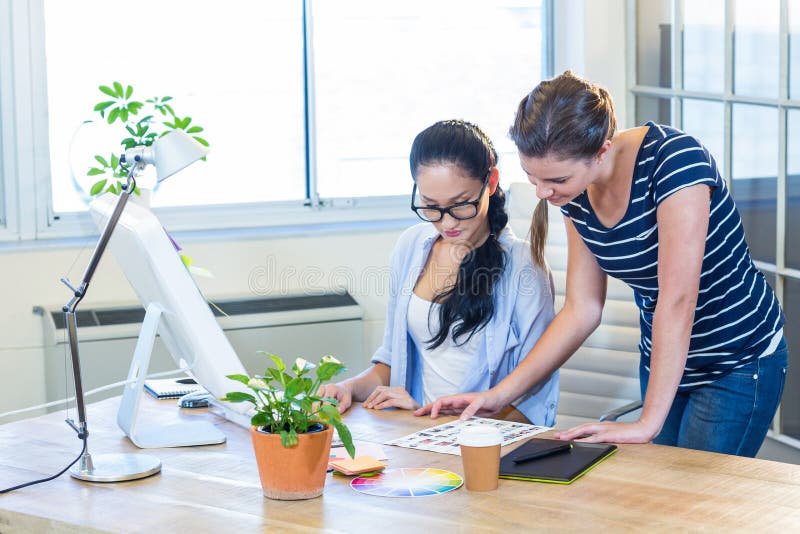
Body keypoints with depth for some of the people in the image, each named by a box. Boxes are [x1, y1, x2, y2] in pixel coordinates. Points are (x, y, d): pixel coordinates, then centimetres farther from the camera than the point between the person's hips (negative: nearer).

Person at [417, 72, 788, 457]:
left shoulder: (674, 158, -28)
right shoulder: (577, 196, -7)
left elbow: (677, 300, -30)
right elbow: (582, 309, 0)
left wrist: (648, 423, -30)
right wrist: (499, 395, -6)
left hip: (739, 364, -6)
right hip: (662, 361, 6)